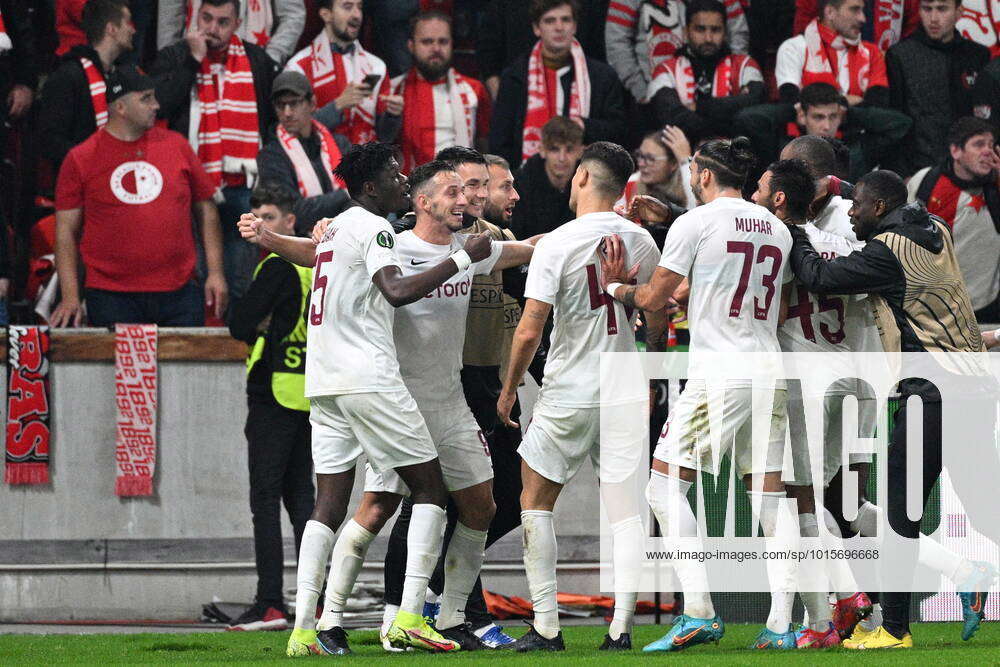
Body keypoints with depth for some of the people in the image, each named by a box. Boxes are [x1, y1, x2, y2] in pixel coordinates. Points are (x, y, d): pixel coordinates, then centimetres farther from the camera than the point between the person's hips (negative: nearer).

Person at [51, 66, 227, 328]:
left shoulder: (175, 145, 9)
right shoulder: (81, 159, 2)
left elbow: (205, 210, 15)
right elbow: (66, 230, 3)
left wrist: (215, 273, 6)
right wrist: (70, 296, -5)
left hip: (179, 294, 2)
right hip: (111, 299, -2)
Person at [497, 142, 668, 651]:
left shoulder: (556, 244, -11)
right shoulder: (642, 241, 3)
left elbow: (530, 328, -14)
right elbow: (658, 323, 13)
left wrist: (509, 388, -1)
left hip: (568, 394, -3)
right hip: (626, 392, 4)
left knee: (536, 503, 9)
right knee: (626, 510, 5)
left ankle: (546, 626, 4)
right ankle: (621, 625, -4)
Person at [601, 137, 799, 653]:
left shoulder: (695, 223, -5)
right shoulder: (776, 228, 13)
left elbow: (654, 299, -2)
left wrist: (613, 287, 18)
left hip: (718, 374, -6)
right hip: (770, 374, 6)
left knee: (667, 485, 1)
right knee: (769, 495, 8)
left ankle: (699, 612, -11)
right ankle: (781, 624, 1)